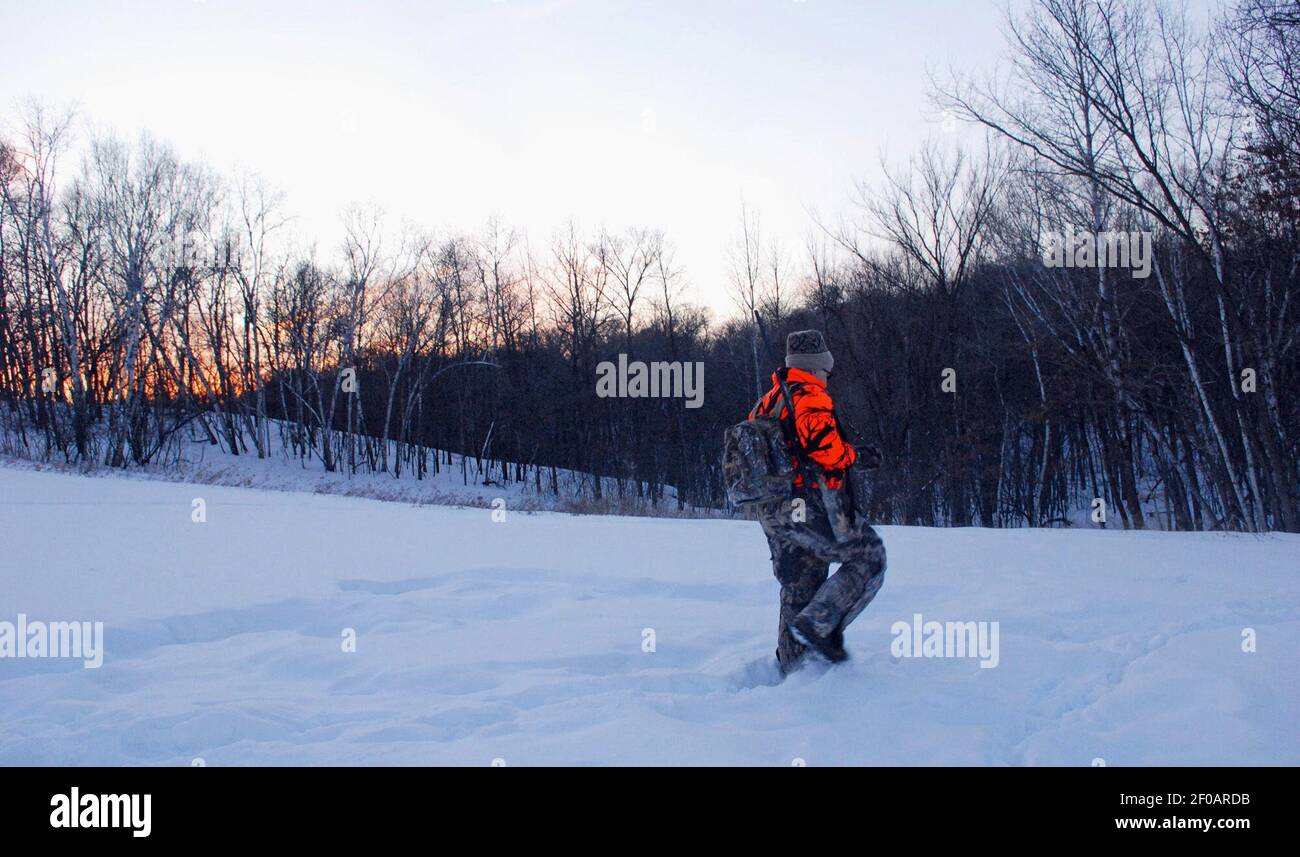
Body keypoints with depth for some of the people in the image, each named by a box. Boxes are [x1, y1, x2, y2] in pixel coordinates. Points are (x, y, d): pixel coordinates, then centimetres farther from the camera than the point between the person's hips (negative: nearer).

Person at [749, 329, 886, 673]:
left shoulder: (765, 403, 18)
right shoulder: (811, 398, -9)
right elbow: (827, 449, -20)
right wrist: (860, 457, -1)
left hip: (771, 513, 9)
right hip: (810, 506, -9)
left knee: (797, 592, 16)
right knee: (869, 558, 2)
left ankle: (791, 670, 18)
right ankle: (819, 624, -9)